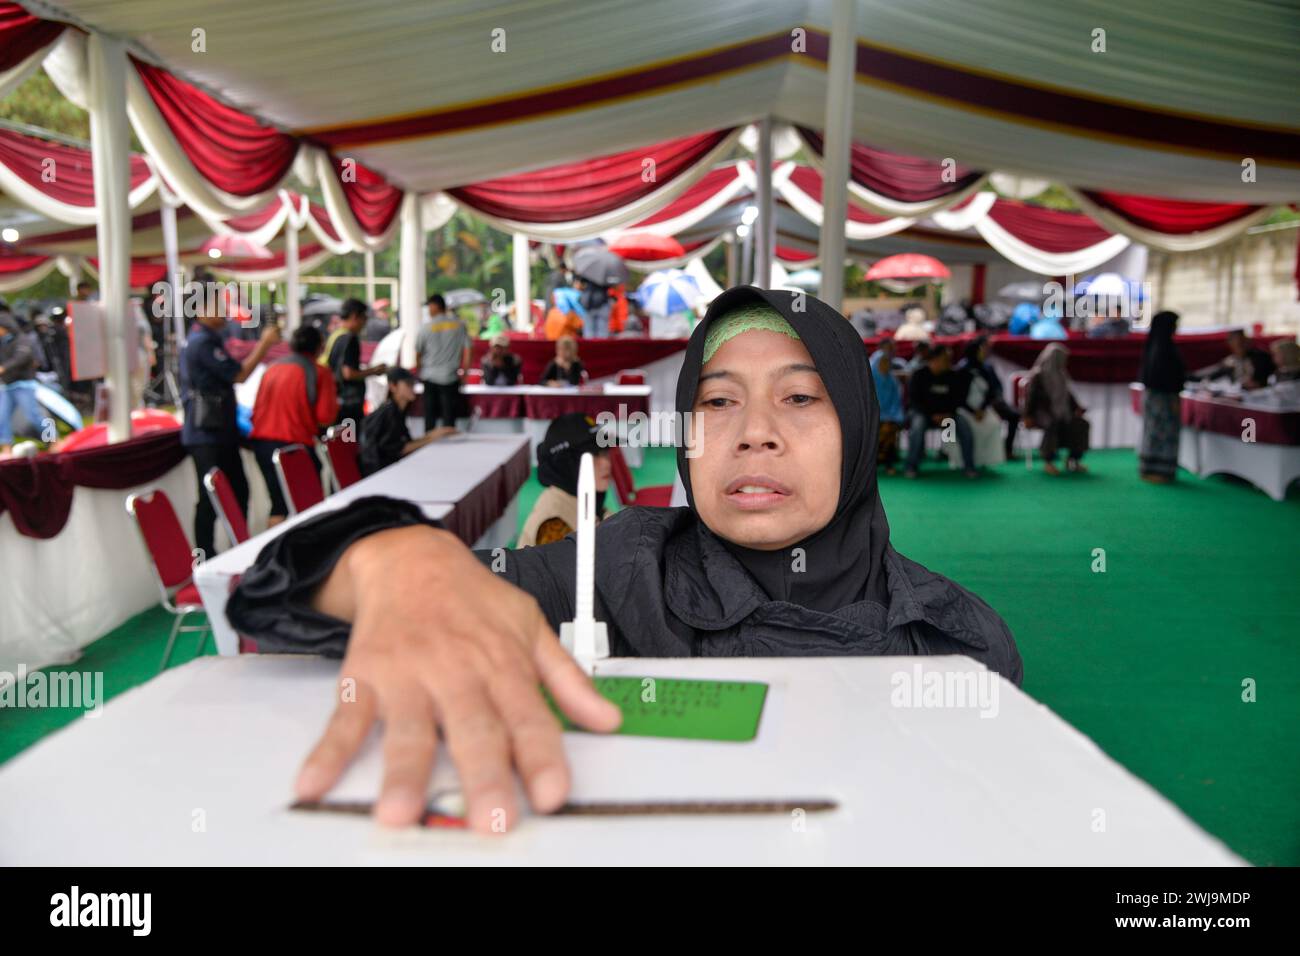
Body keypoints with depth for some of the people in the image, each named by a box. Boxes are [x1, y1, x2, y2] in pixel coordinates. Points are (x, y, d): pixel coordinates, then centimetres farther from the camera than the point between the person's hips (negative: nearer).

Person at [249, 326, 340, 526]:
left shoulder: (271, 369, 13)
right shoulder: (319, 372, -4)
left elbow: (256, 411, 17)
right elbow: (326, 417, -10)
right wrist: (334, 403, 9)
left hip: (261, 442, 6)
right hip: (295, 444, -6)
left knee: (278, 506, 13)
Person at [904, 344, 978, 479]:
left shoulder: (953, 376, 2)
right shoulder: (920, 376, -6)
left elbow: (958, 398, 7)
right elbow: (914, 400, -8)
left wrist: (949, 414, -11)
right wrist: (932, 416, -18)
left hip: (947, 413, 3)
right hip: (923, 413, -3)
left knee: (965, 426, -21)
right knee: (918, 426, -34)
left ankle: (969, 466, -10)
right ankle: (910, 466, -22)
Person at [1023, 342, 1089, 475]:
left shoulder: (1060, 375, 15)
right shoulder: (1038, 375, -7)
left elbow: (1067, 394, 23)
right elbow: (1031, 396, -11)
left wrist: (1076, 408, 9)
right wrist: (1029, 416, -18)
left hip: (1059, 410, 7)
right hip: (1042, 411, -7)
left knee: (1081, 423, -12)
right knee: (1053, 424, -37)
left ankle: (1072, 459, -5)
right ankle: (1048, 462, -27)